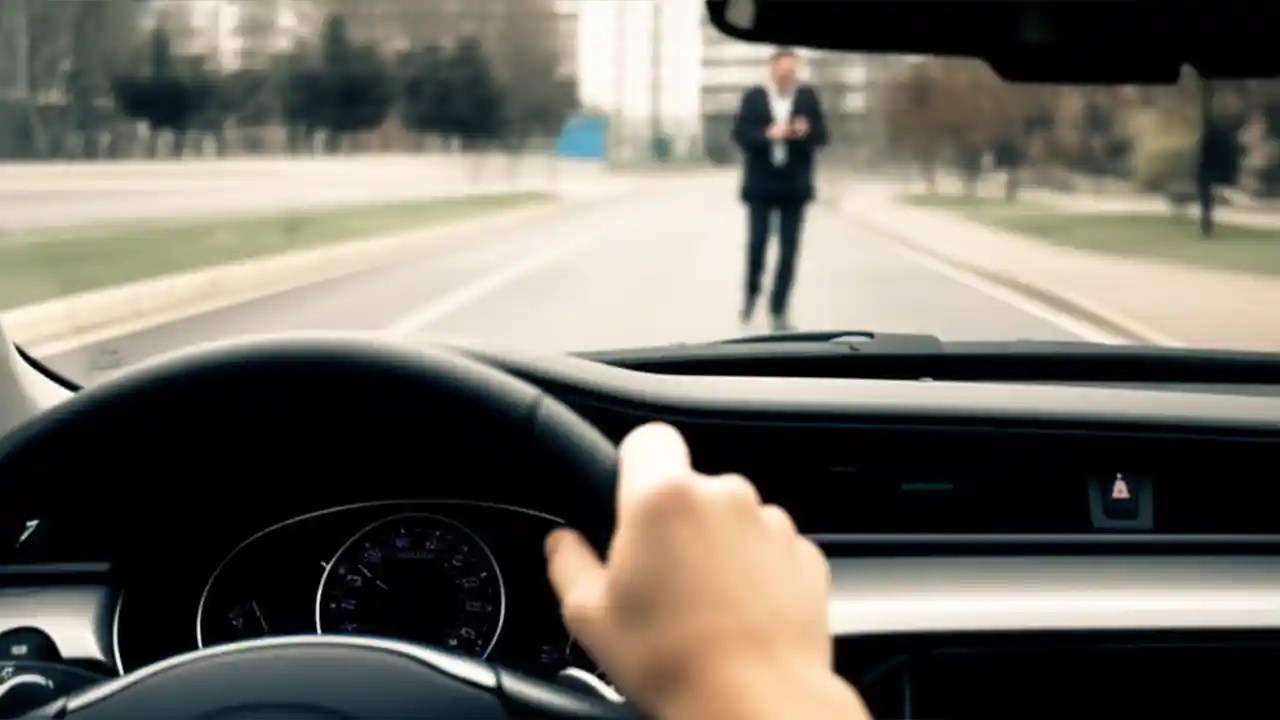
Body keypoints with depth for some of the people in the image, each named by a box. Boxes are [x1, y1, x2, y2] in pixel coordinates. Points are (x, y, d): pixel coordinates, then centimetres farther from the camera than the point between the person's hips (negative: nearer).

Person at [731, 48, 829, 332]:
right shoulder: (753, 97, -1)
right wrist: (768, 134, -23)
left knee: (789, 249, -1)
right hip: (760, 185, -1)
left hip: (794, 186, 1)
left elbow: (822, 136, 2)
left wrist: (806, 131, -20)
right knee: (756, 243, 1)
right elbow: (739, 134, -7)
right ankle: (752, 293, 28)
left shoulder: (808, 97, 3)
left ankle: (778, 311, 5)